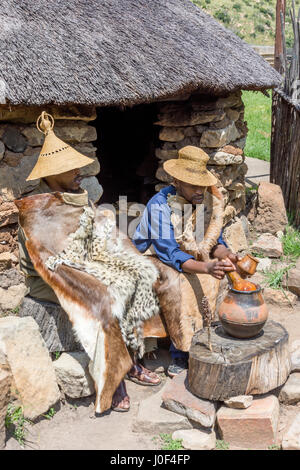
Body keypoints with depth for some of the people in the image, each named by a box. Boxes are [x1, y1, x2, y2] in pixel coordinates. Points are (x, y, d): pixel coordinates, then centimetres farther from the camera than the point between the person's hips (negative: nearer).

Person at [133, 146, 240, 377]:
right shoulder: (160, 205, -23)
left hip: (190, 262, 6)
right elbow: (170, 254, -32)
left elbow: (215, 241, -1)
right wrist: (206, 267, -47)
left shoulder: (208, 201, -4)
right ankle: (182, 354, -13)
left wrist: (225, 254, -27)